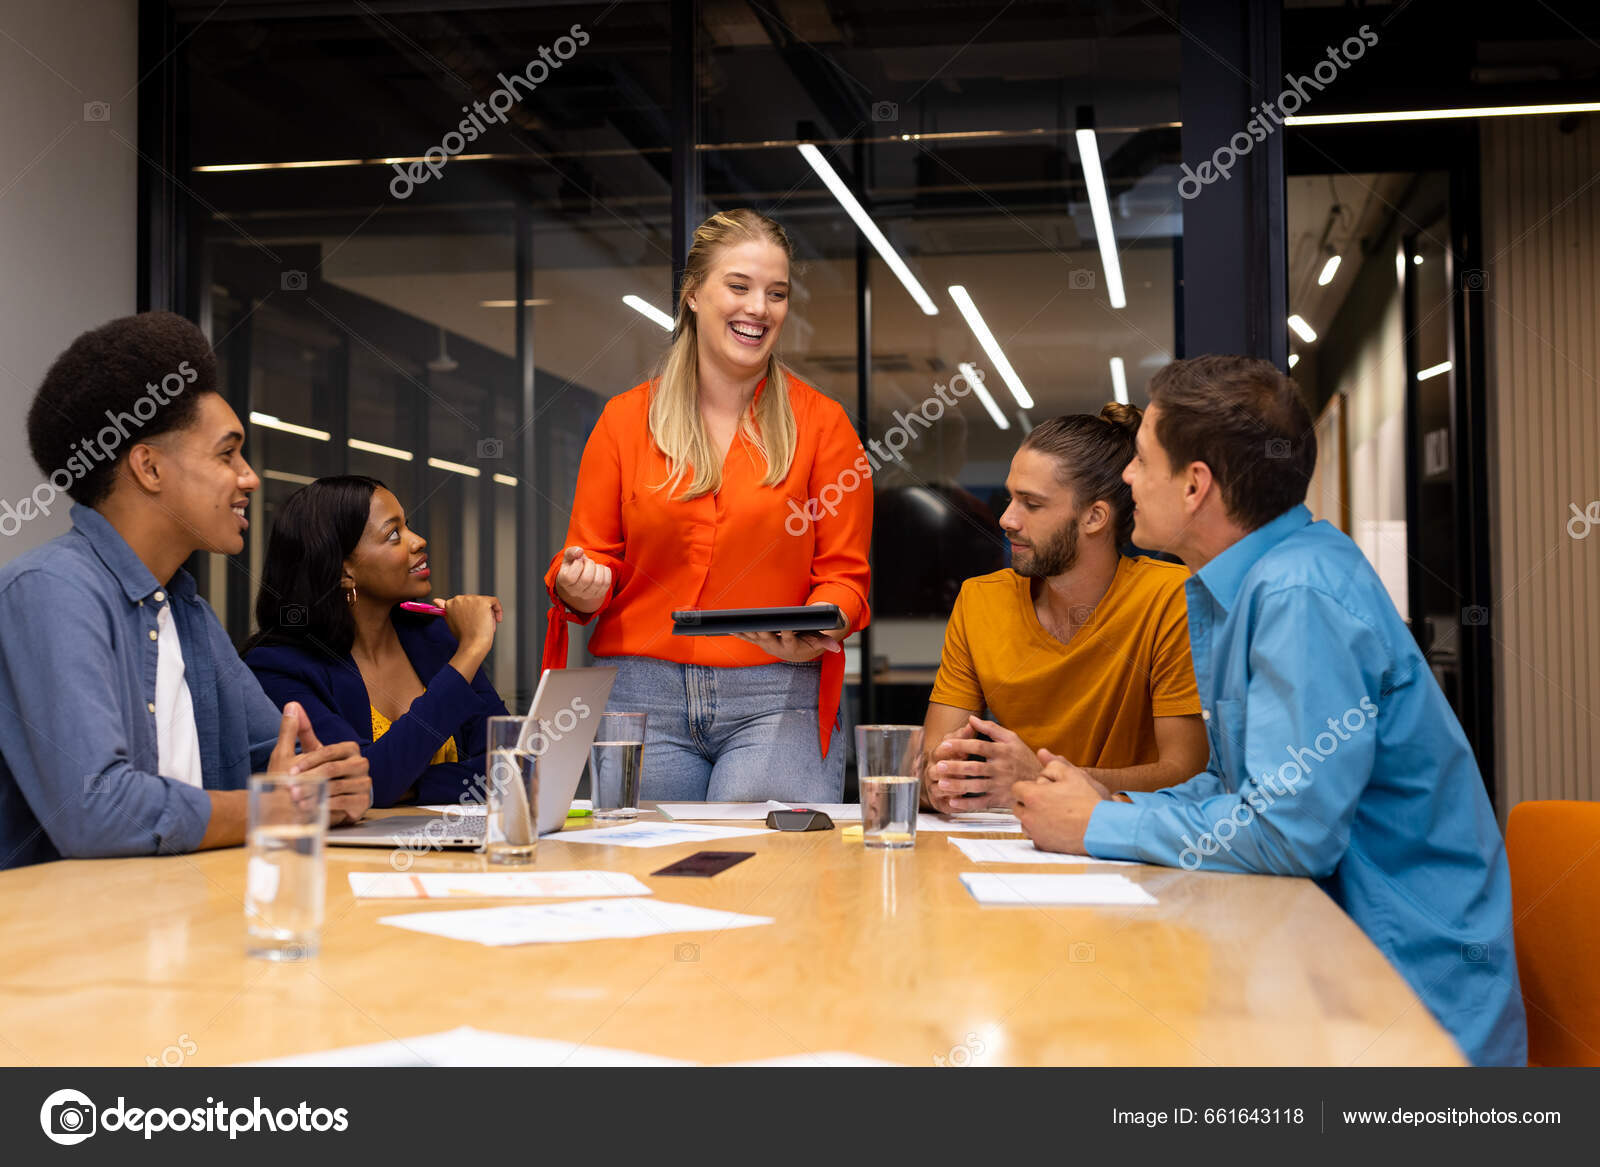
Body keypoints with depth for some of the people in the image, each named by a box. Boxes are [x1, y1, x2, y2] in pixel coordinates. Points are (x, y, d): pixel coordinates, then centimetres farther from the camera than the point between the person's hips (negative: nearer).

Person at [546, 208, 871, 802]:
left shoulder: (822, 424, 6)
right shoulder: (624, 419, 9)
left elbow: (844, 575, 4)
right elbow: (593, 557, 11)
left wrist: (815, 632, -17)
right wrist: (580, 590, -12)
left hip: (775, 699, -1)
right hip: (640, 694, 2)